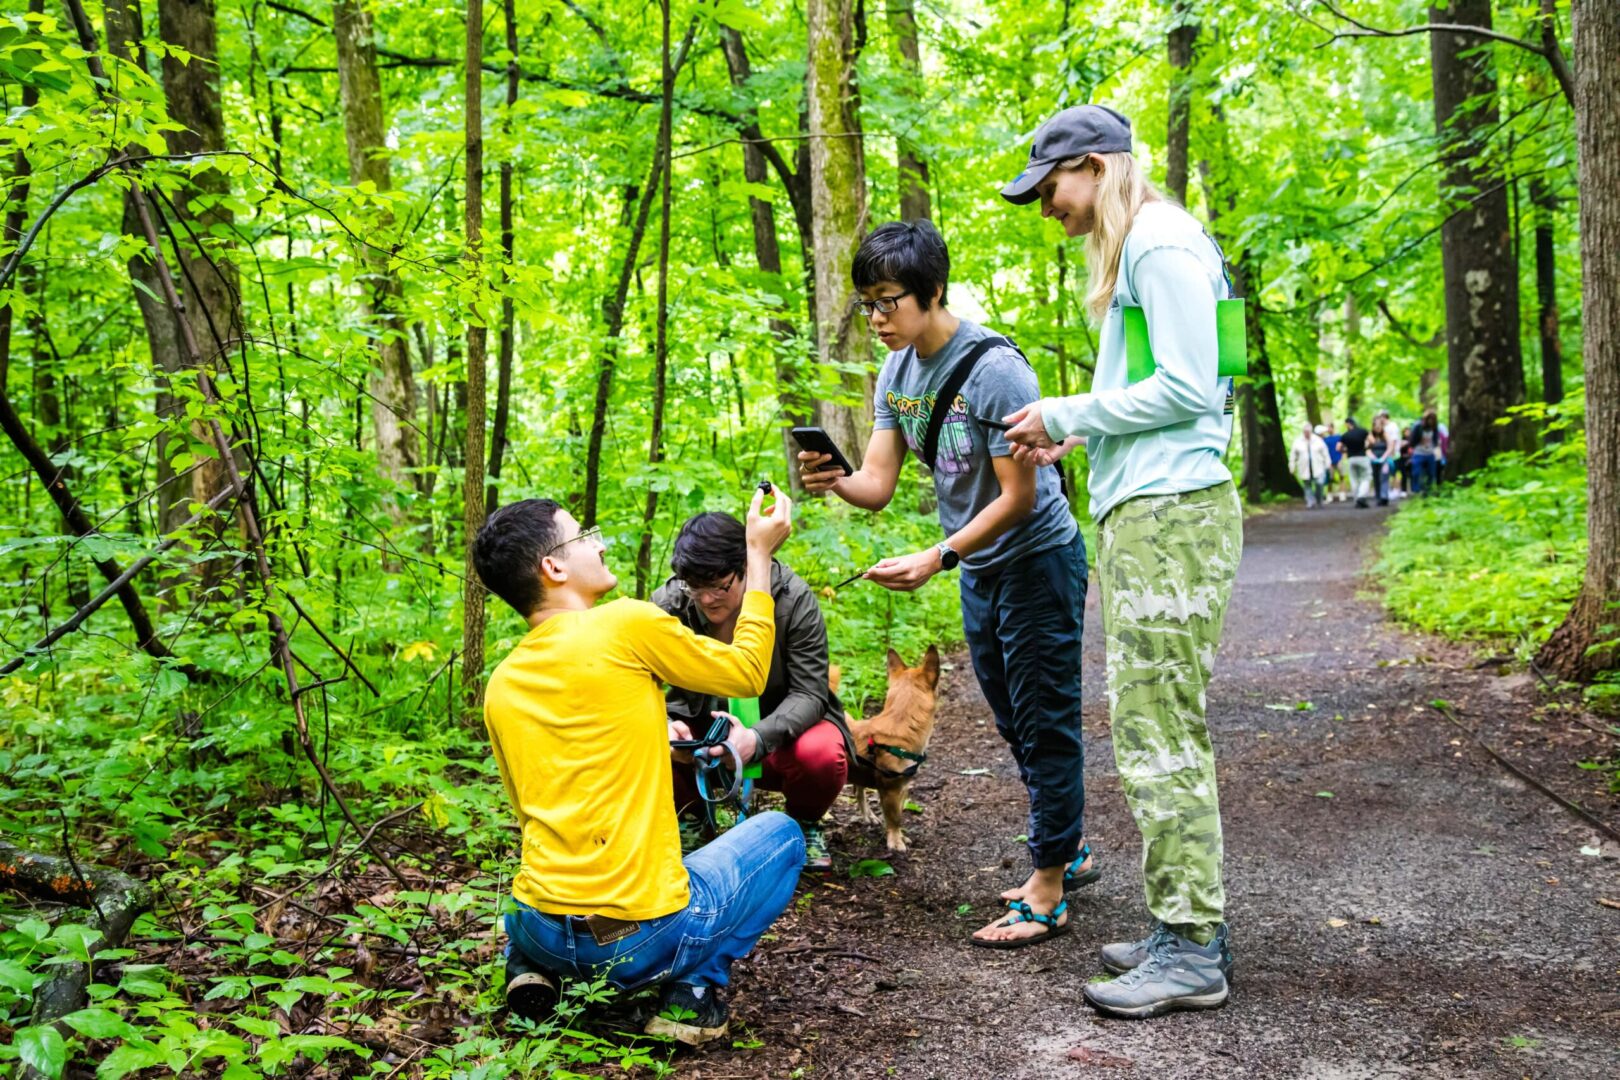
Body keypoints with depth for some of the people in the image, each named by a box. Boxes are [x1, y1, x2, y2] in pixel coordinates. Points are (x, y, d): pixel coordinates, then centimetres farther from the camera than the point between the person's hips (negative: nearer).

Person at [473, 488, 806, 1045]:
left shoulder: (501, 685, 7)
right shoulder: (627, 625, -11)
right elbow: (747, 671, 4)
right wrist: (759, 554, 12)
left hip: (541, 931, 6)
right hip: (644, 939, -6)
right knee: (781, 834, 18)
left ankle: (531, 967, 13)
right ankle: (693, 991, 4)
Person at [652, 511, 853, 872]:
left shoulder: (793, 598, -22)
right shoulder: (667, 603, -16)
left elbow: (809, 693, -23)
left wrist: (759, 737, -43)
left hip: (782, 730, -2)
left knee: (822, 754, -36)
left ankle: (804, 825, 2)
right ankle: (690, 819, 6)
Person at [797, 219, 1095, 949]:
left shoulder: (994, 370, -24)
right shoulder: (896, 374, 0)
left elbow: (1018, 497, -24)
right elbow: (878, 485, -4)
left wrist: (937, 559, -31)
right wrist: (833, 480, -26)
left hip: (1036, 560, -8)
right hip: (978, 569, 9)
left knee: (1045, 723, -2)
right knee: (1015, 722, 18)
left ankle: (1047, 894, 6)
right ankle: (1069, 850, 35)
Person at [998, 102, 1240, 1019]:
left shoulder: (1160, 244, -10)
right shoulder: (1135, 251, 22)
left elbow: (1188, 387, -17)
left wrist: (1067, 414, -10)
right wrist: (1075, 435, 14)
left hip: (1169, 515, -11)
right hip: (1147, 512, 11)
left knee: (1157, 732, -8)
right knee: (1168, 729, 13)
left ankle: (1191, 952, 0)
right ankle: (1195, 928, 21)